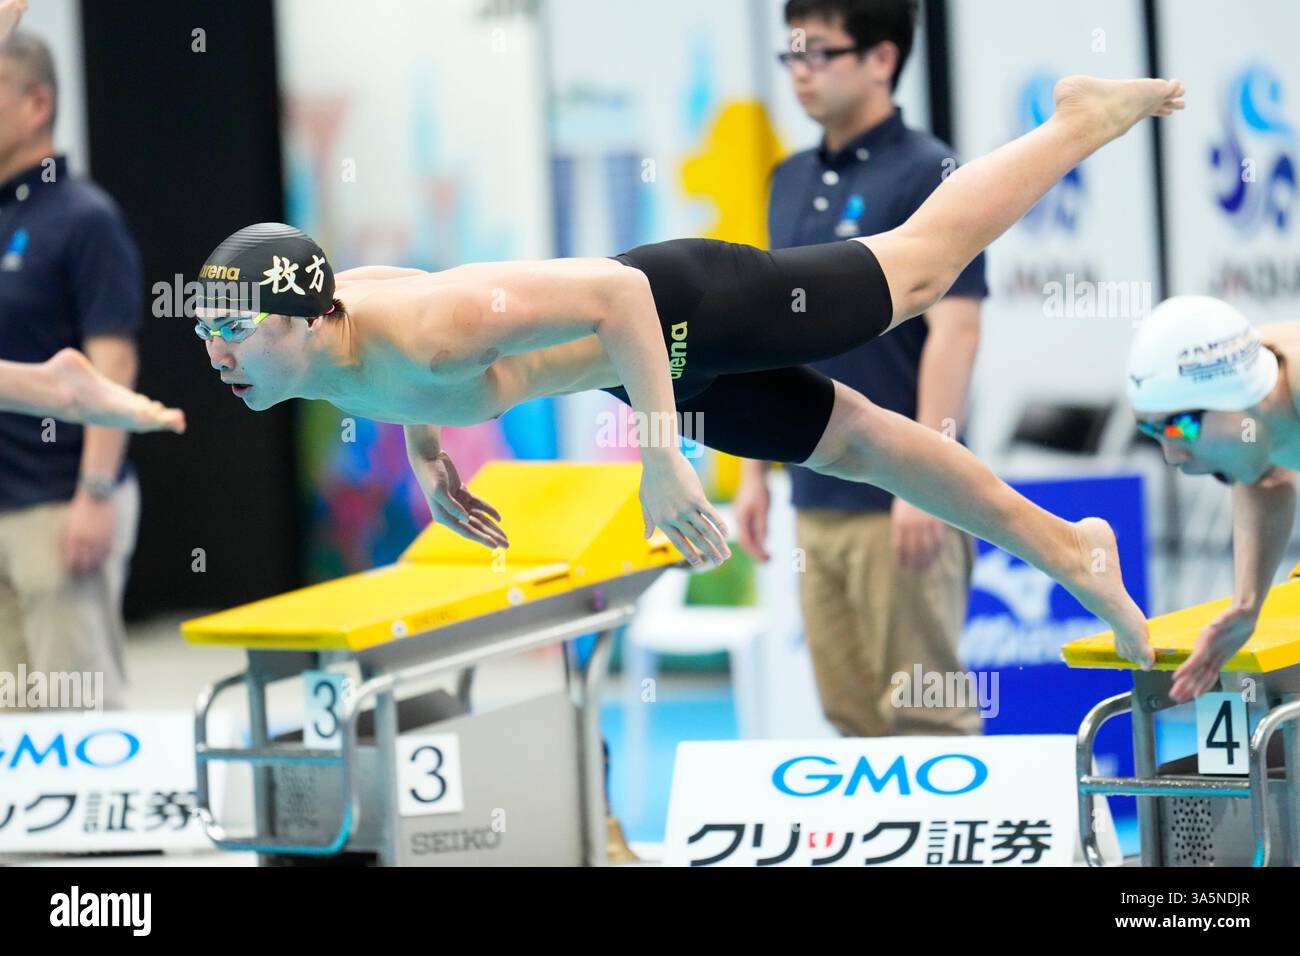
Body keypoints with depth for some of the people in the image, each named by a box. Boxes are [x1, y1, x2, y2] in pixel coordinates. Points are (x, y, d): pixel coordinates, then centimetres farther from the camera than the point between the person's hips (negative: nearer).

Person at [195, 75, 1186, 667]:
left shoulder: (426, 336, -41)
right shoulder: (337, 300, -15)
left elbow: (615, 293, -40)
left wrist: (662, 460, -40)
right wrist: (422, 447, 10)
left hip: (682, 308, -8)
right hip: (666, 354, 8)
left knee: (918, 265, 13)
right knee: (859, 445, 22)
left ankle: (1083, 117, 35)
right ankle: (1072, 553, 40)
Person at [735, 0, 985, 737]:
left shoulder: (928, 174, -9)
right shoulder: (794, 181, 14)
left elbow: (955, 329, -15)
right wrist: (755, 468, 16)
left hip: (897, 501, -7)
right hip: (817, 500, 7)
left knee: (921, 713, -4)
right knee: (853, 717, 9)